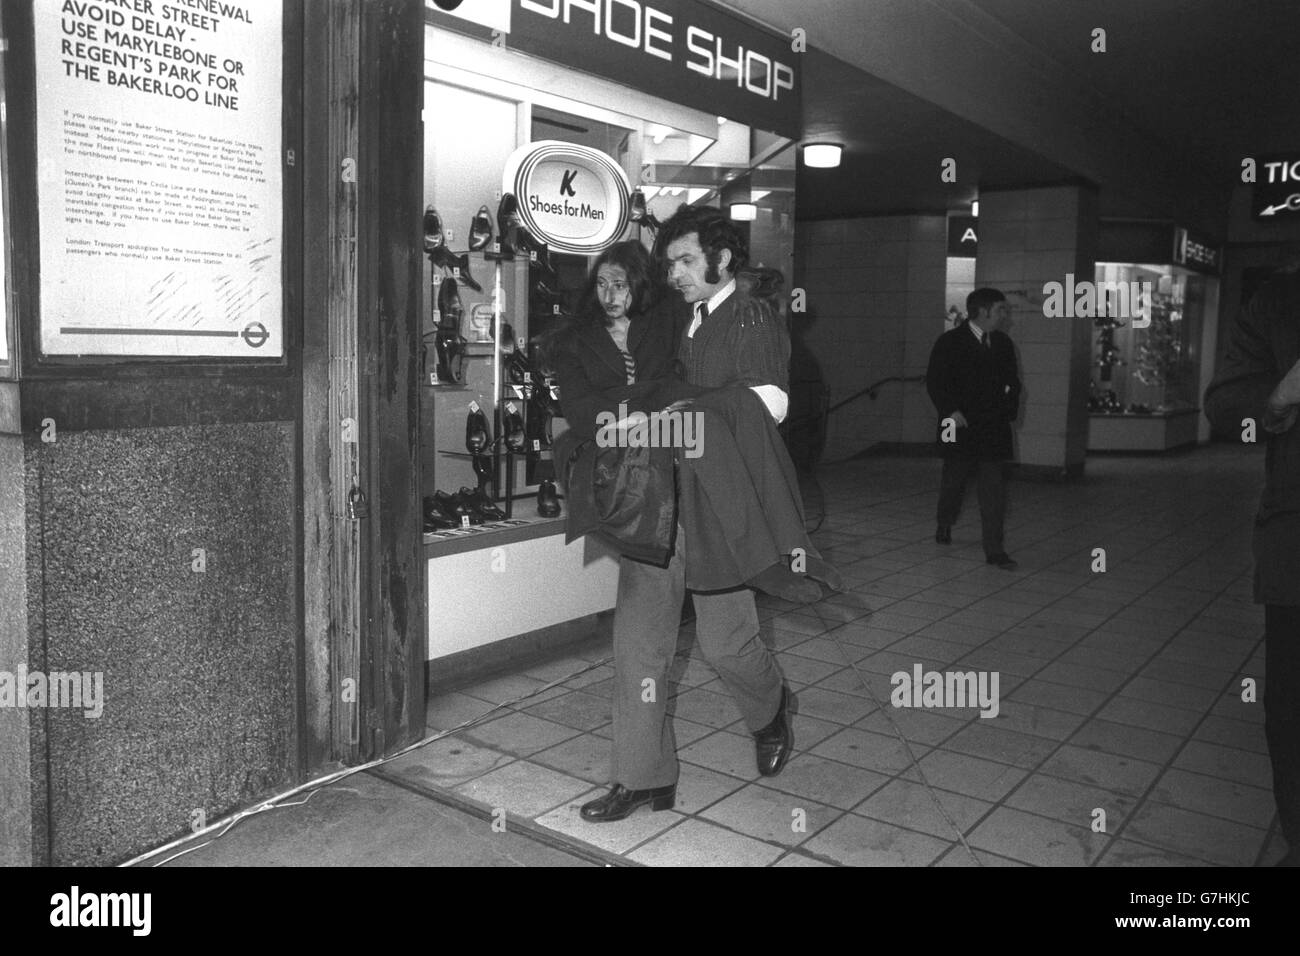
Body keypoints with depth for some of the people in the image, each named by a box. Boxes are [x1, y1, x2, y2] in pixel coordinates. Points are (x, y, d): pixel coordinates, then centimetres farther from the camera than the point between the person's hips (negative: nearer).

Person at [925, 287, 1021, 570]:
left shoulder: (1003, 343, 11)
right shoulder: (950, 342, -5)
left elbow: (1012, 381, 20)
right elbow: (934, 382, -9)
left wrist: (1010, 407, 3)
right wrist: (951, 411, -19)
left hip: (994, 430, 4)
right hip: (961, 428, -3)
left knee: (994, 490, -2)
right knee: (953, 482, 12)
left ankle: (994, 550, -1)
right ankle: (944, 525, 40)